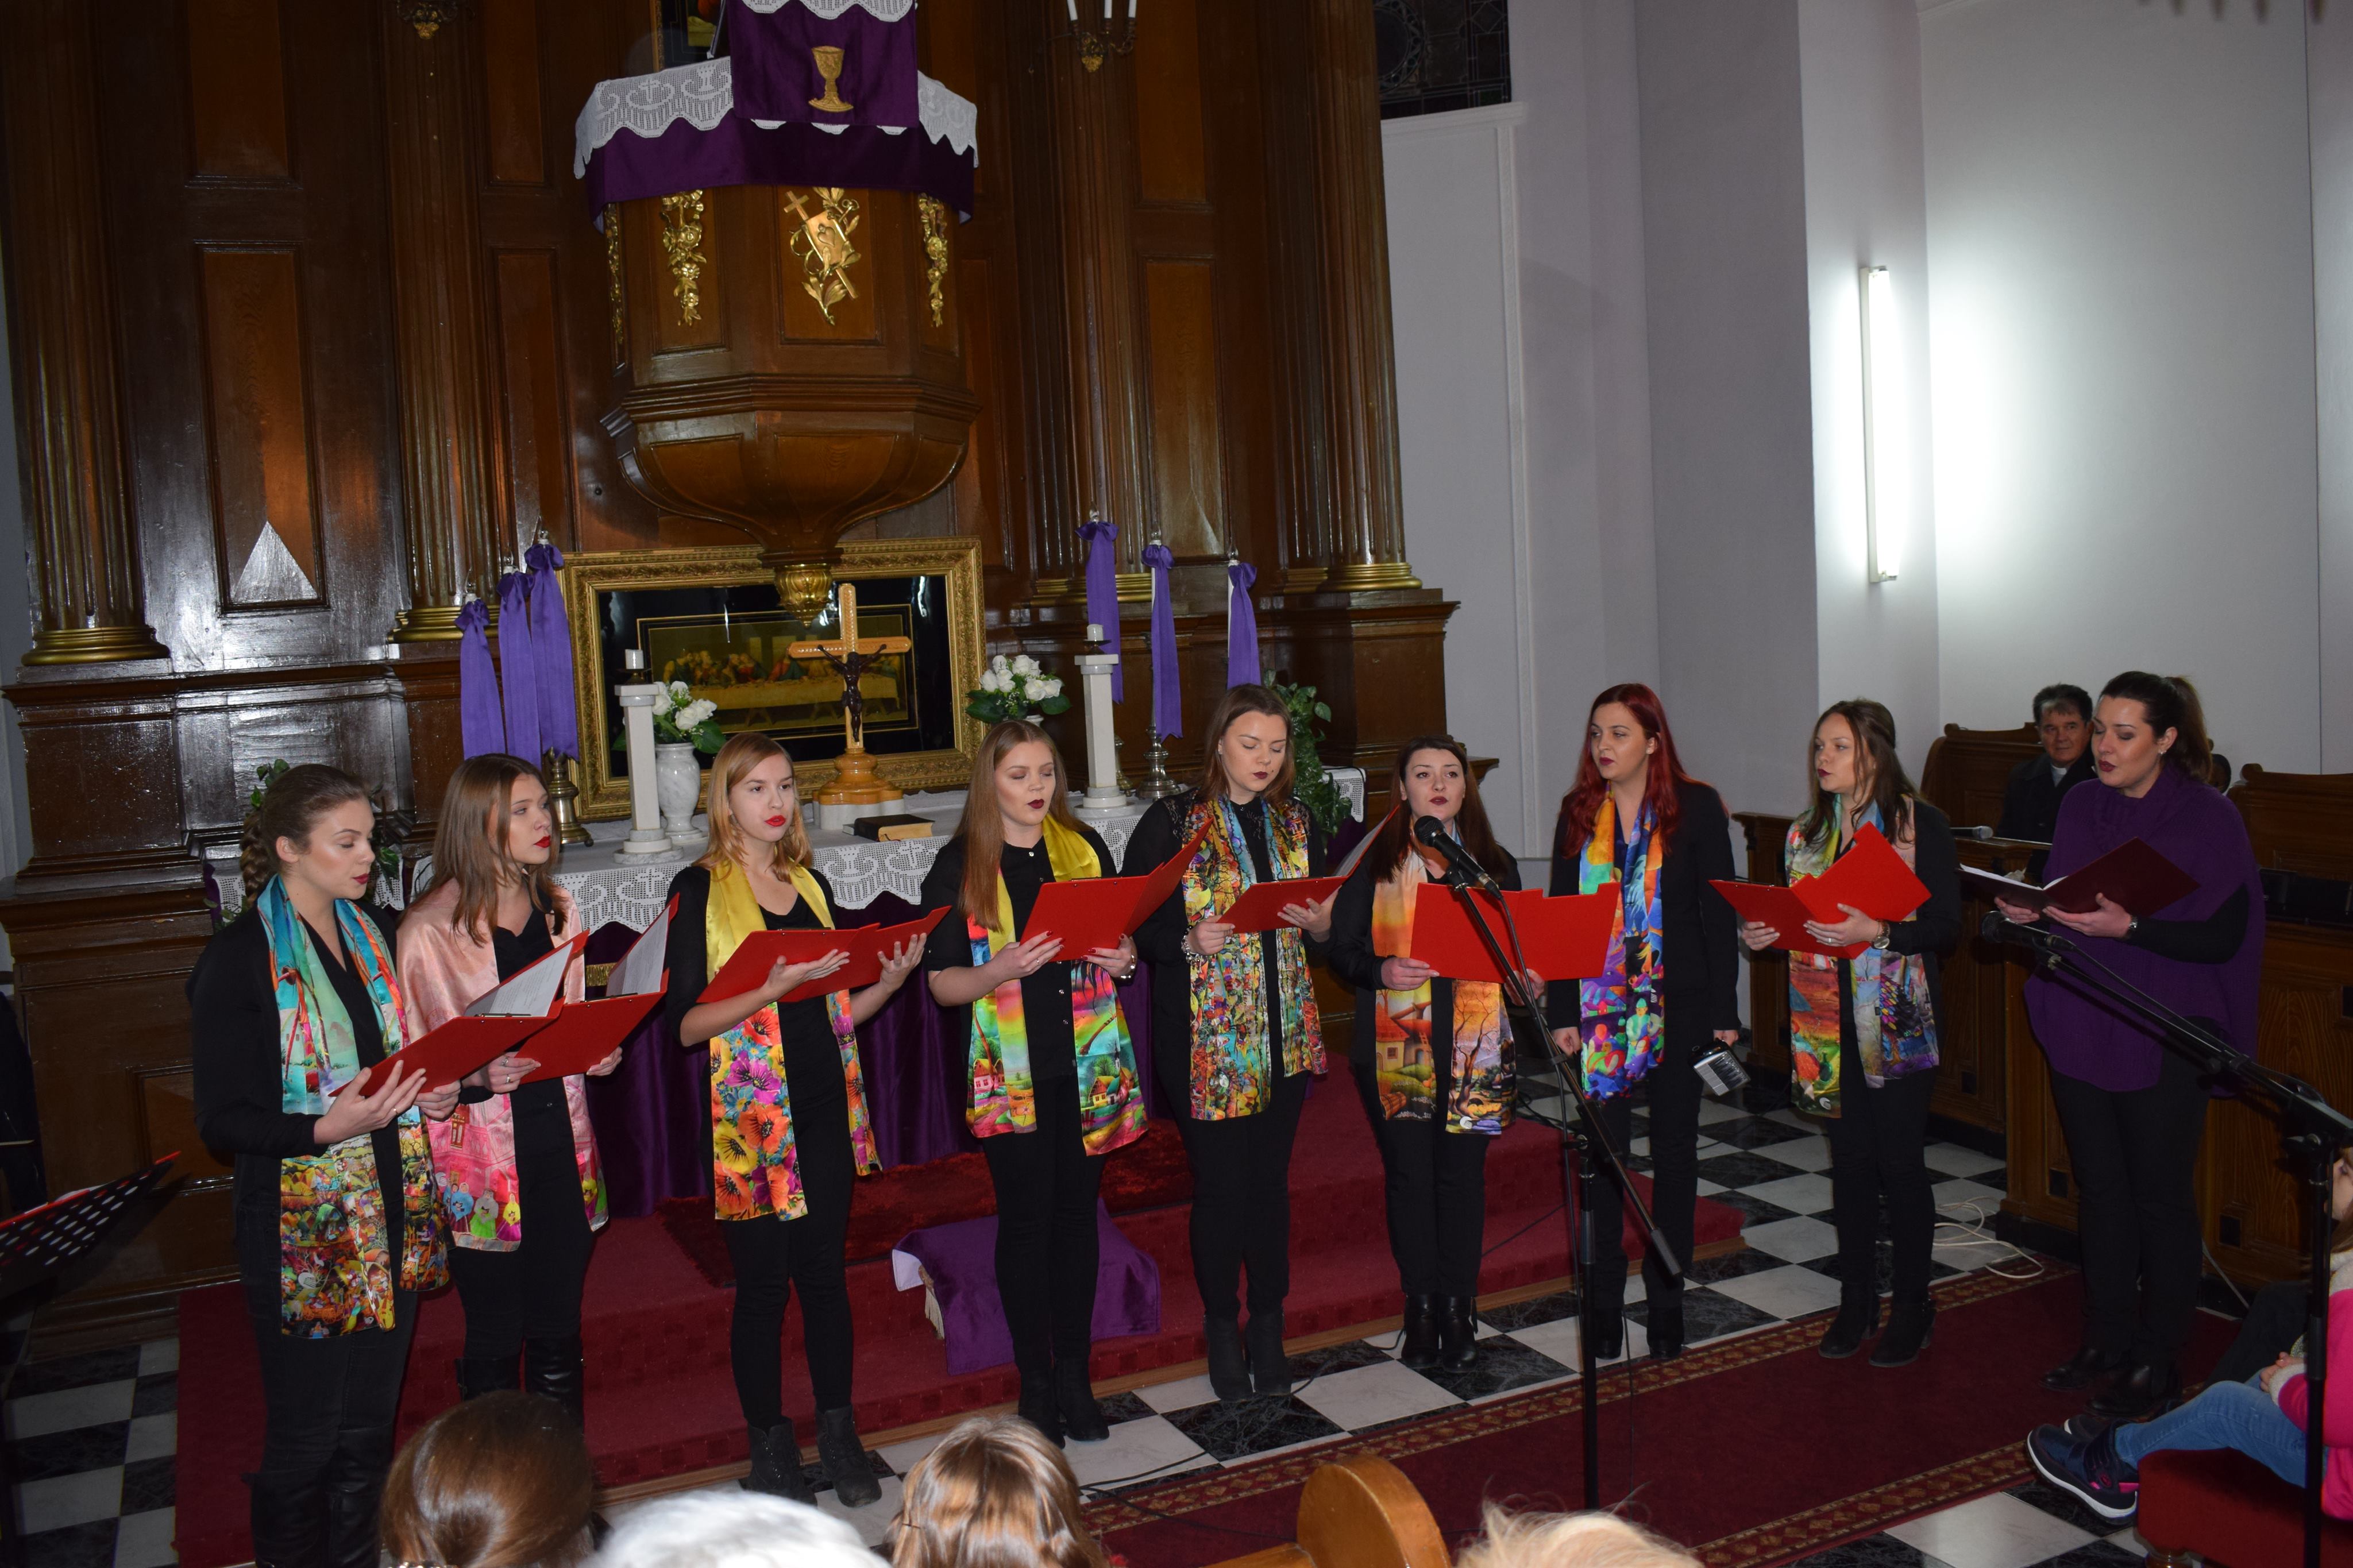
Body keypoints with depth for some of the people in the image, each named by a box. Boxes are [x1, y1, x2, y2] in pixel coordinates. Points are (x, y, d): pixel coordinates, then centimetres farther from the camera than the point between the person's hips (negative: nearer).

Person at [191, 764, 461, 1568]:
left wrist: (434, 1092, -1)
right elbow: (222, 1119, -13)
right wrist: (327, 1128, -28)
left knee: (369, 1427, 17)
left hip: (390, 1215, 6)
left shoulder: (375, 932, 7)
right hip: (302, 1229, -6)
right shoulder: (239, 958, -12)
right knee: (305, 1434, 6)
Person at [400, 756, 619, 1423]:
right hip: (482, 1155, -5)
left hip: (561, 1142, 5)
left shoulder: (558, 909, 9)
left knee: (558, 1336, 13)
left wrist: (596, 1053, -2)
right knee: (494, 1339, 6)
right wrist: (475, 1076, -24)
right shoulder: (430, 929, -10)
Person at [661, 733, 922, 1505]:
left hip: (823, 1106, 5)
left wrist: (888, 982, -1)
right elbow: (686, 1023, -11)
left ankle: (839, 1430, 25)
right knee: (763, 1282, 5)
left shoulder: (810, 884, 12)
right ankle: (770, 1447, 21)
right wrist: (772, 988, -23)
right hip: (749, 1113, -4)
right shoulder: (699, 889, -5)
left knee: (825, 1272, 11)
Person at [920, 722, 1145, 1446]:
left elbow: (1120, 938, 17)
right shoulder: (959, 865, -2)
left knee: (1077, 1214, 9)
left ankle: (1075, 1374, 22)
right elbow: (943, 983, -4)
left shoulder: (1085, 847, 7)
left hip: (1088, 1062, 3)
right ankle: (1036, 1382, 17)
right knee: (1026, 1221, 3)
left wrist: (1123, 957, -6)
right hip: (1010, 1072, -3)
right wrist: (1003, 969, -22)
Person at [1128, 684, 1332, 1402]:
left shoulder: (1297, 824, 9)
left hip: (1285, 1037, 4)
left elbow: (1325, 932, 15)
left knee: (1270, 1181, 11)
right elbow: (1132, 922, -5)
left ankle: (1268, 1327, 25)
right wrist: (1188, 941, -22)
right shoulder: (1172, 823, -5)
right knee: (1220, 1186, 4)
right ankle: (1222, 1328, 23)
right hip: (1205, 1040, -4)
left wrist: (1322, 924, -7)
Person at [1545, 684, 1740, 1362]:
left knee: (1673, 1148, 9)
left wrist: (1724, 1010, -7)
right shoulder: (1578, 815, 5)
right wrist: (1562, 1012, 0)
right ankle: (1606, 1298, 16)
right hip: (1600, 1008, 2)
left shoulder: (1696, 808, -3)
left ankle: (1667, 1295, 22)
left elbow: (1719, 911, -3)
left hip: (1678, 1006, -2)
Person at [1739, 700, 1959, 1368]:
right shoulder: (1805, 833, 11)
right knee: (1850, 1158, 11)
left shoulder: (1922, 824, -5)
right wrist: (1764, 934, -5)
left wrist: (1878, 931, -24)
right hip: (1830, 1023, 5)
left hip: (1900, 1021, -4)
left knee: (1900, 1161, 1)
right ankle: (1856, 1300, 23)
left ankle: (1912, 1306, 17)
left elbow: (1945, 926, -10)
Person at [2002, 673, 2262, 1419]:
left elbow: (2223, 937, -14)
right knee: (2099, 1190, 14)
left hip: (2162, 1042, -5)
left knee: (2160, 1199, 4)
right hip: (2081, 1030, 5)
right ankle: (2107, 1342, 27)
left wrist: (2127, 926, -26)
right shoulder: (2080, 808, 7)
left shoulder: (2209, 817, -9)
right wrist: (2033, 914, -8)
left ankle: (2158, 1359, 17)